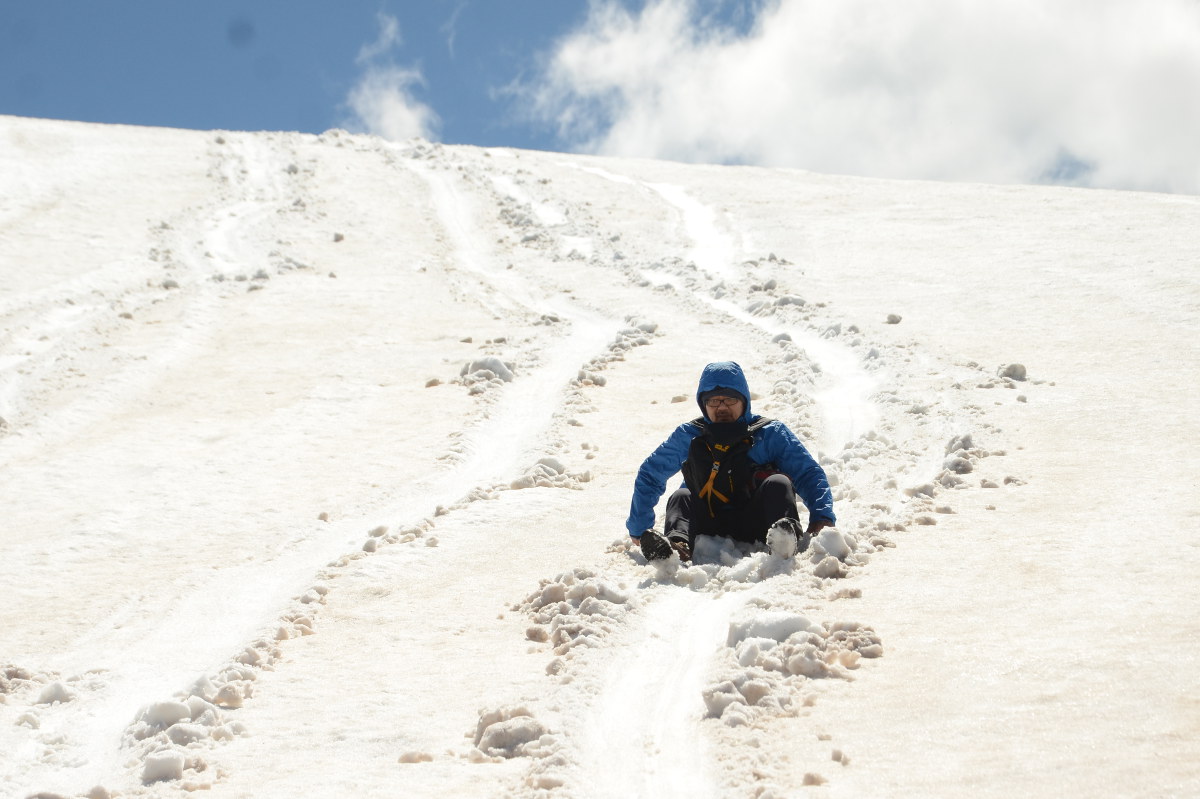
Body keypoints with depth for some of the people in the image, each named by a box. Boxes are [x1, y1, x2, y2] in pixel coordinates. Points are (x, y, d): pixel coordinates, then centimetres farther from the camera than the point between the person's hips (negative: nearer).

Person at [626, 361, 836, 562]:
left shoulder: (770, 433, 6)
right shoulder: (688, 437, 12)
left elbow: (809, 473, 0)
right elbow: (649, 475, 18)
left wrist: (822, 517, -18)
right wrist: (639, 528, 12)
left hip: (755, 526, -2)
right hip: (711, 529, 2)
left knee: (778, 483, -23)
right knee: (681, 497, -19)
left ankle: (787, 540, -51)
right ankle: (677, 546, -50)